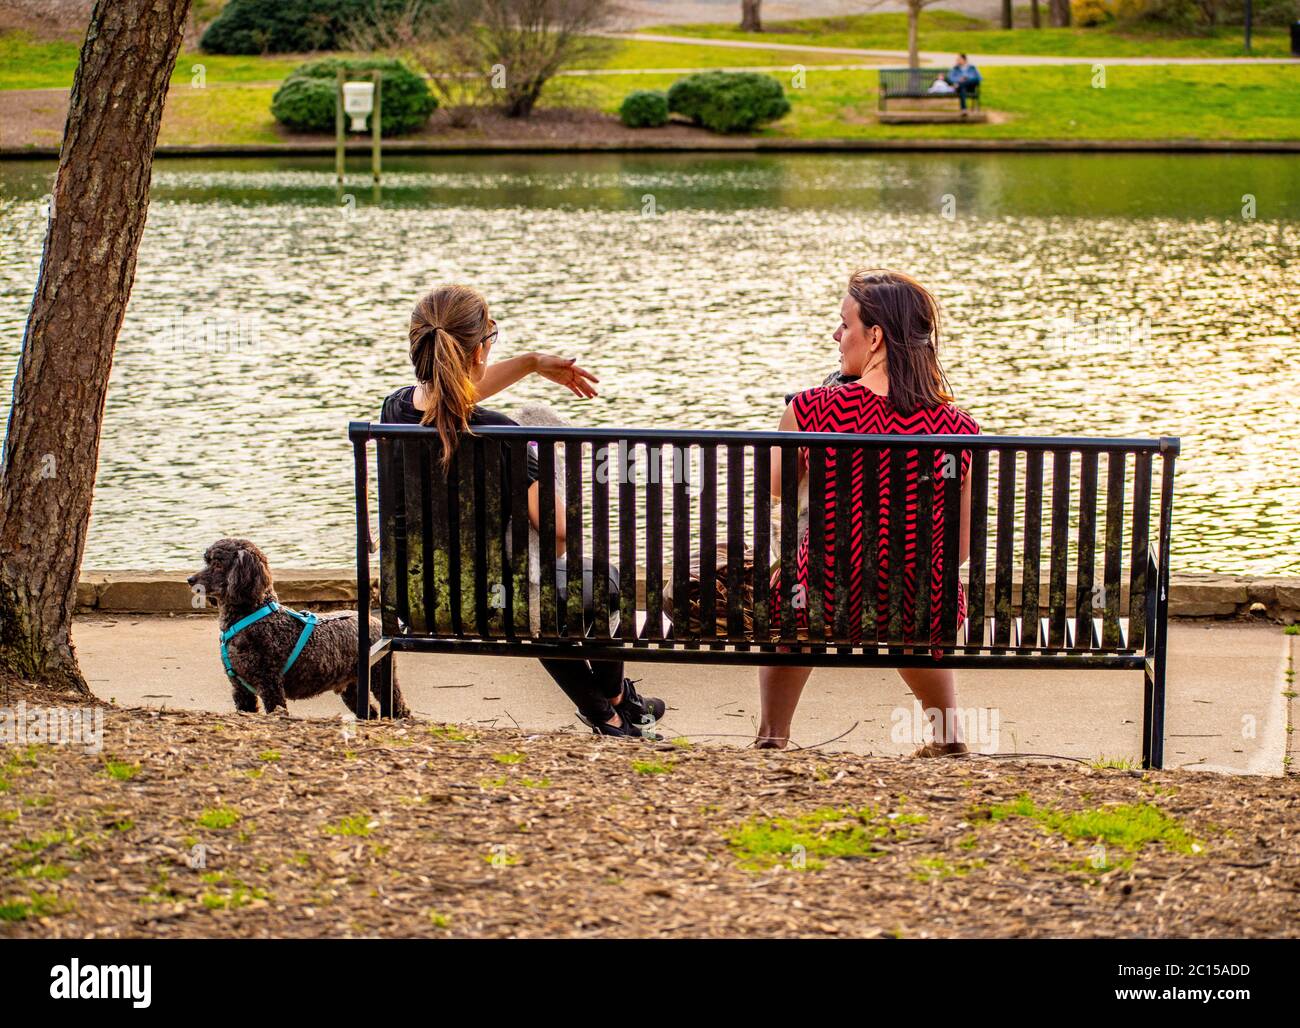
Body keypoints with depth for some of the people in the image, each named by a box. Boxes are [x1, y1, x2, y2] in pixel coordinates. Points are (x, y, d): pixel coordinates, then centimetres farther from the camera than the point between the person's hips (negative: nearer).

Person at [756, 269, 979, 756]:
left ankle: (772, 737, 42)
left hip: (824, 607, -1)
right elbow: (960, 549, 1)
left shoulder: (811, 410, -13)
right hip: (920, 618, 2)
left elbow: (770, 493, 4)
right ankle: (948, 736, 46)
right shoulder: (957, 428, -8)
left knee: (782, 590, 37)